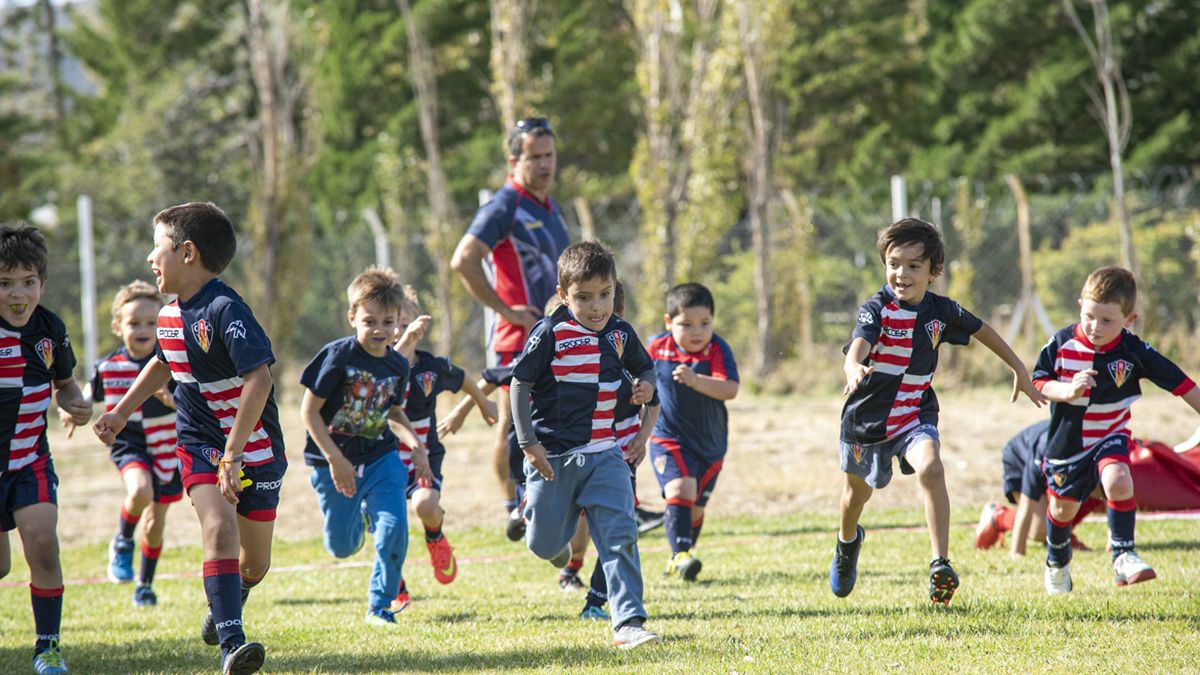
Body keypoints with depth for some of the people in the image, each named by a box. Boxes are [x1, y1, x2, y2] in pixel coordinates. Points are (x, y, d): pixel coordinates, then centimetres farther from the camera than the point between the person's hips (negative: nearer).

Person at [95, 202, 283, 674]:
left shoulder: (225, 310, -23)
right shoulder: (170, 315, 2)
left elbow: (259, 379, -31)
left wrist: (233, 454, -33)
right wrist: (122, 412, 24)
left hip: (254, 446, -4)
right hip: (199, 442, 4)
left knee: (254, 563, 9)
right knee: (219, 530, -21)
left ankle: (226, 605, 42)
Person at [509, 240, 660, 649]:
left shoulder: (619, 334, 4)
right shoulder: (550, 334, -11)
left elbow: (644, 367, 22)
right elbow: (520, 384, -9)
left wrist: (646, 386, -2)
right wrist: (529, 443, -13)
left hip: (602, 454, 3)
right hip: (552, 454, -3)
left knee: (620, 536, -10)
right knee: (543, 546, 7)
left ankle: (628, 623, -10)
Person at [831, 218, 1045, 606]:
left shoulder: (941, 311, -6)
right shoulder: (876, 309, -19)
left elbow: (981, 330, 14)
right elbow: (857, 347, -38)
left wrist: (1020, 371, 19)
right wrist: (854, 369, -63)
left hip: (915, 416, 1)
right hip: (868, 416, -1)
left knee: (930, 469, -29)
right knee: (858, 492, 21)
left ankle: (940, 565, -32)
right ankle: (847, 542, 56)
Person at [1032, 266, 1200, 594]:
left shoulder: (1133, 352, -15)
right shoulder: (1061, 345, -13)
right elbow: (1037, 383, -9)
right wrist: (1067, 390, -27)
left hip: (1110, 437, -1)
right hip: (1067, 441, 1)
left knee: (1118, 481, -31)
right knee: (1062, 507, 15)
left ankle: (1123, 555, -21)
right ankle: (1057, 562, 44)